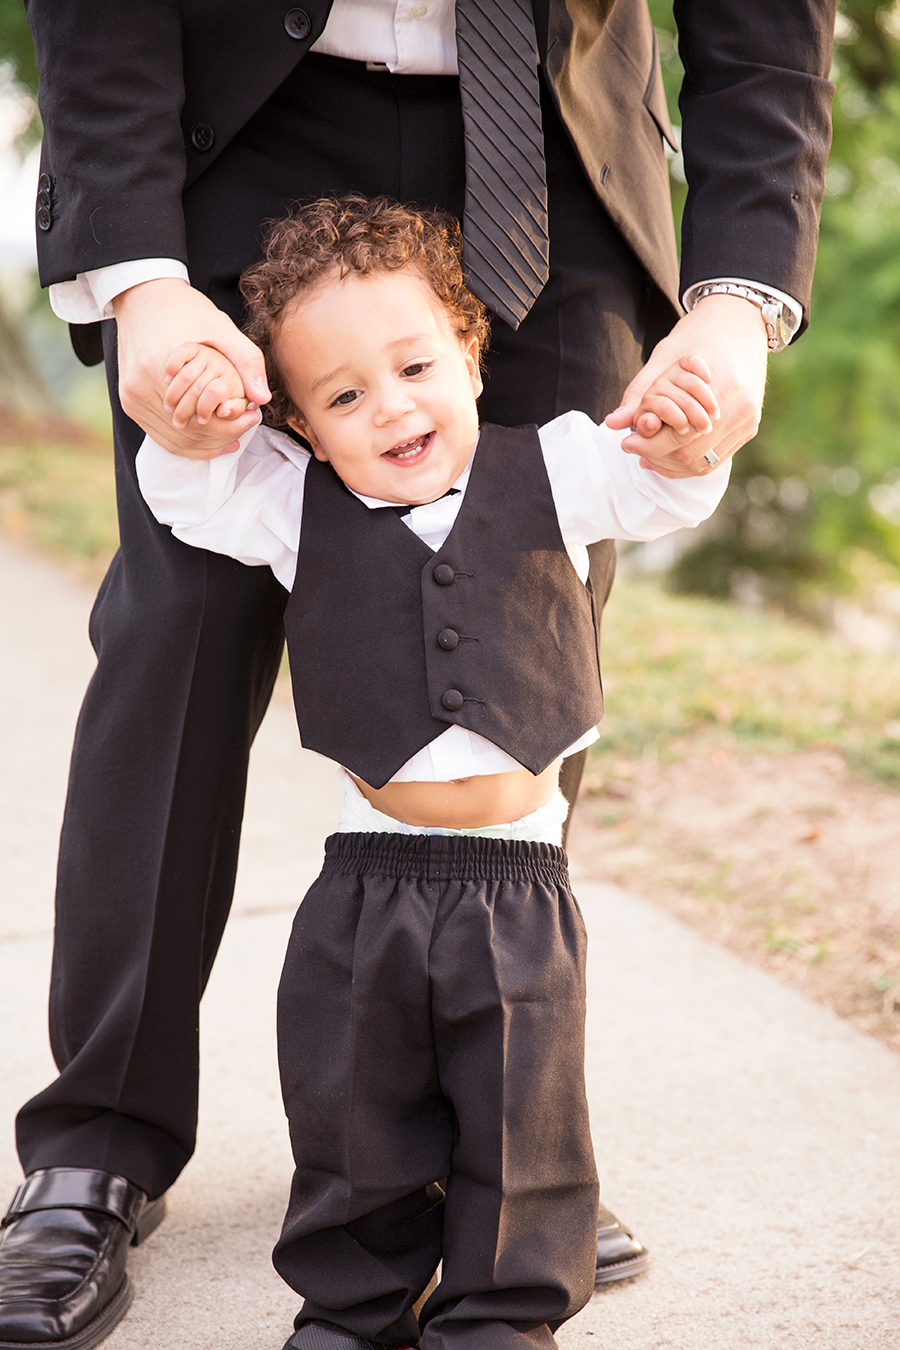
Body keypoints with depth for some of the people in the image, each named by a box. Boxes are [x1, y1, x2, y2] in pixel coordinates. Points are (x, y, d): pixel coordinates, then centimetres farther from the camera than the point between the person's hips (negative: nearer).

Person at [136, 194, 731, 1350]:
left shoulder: (548, 473, -1)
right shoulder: (297, 504, 0)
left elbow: (664, 493, -3)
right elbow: (189, 499, -5)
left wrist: (680, 436, -27)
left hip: (516, 878, -1)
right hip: (368, 882, 1)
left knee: (521, 1122, 8)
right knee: (351, 1116, 12)